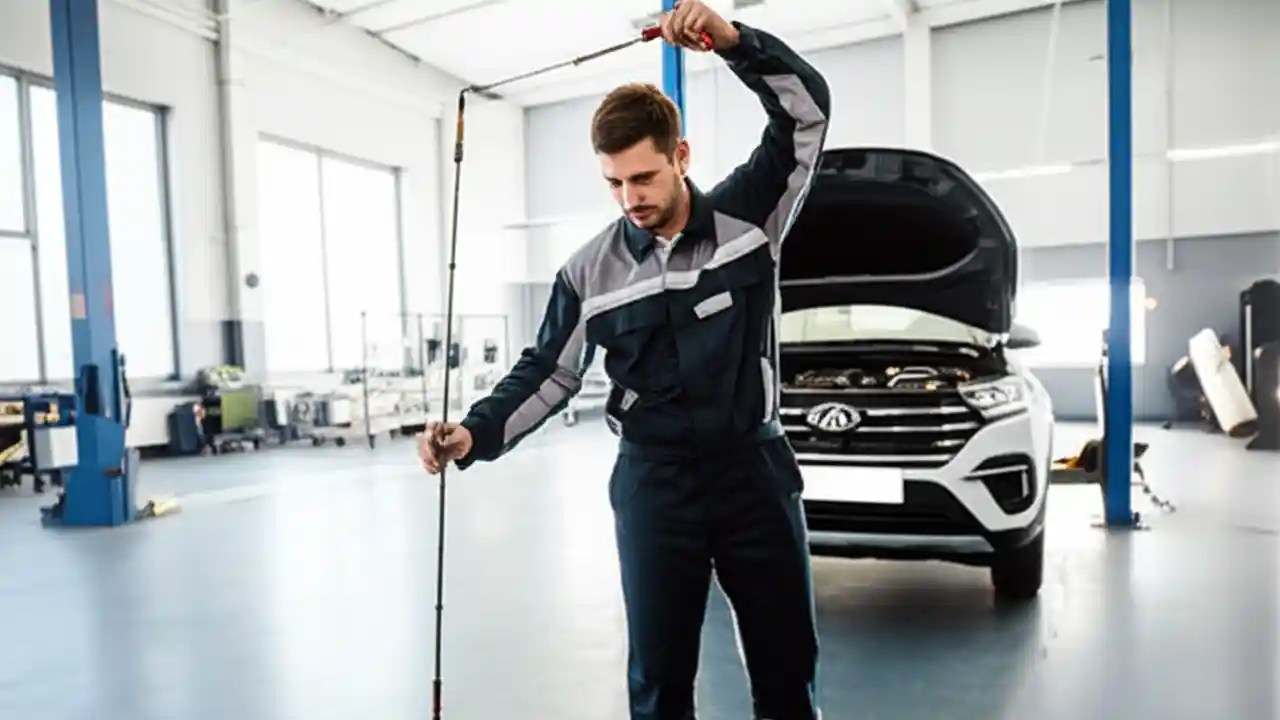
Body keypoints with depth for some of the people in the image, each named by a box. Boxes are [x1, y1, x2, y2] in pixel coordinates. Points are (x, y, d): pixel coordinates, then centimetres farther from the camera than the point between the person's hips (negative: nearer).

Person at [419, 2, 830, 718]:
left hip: (755, 469, 0)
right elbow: (549, 372, 4)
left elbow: (808, 112, -9)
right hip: (653, 482, 1)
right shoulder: (590, 272, 0)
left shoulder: (750, 215, -3)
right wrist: (476, 433, -11)